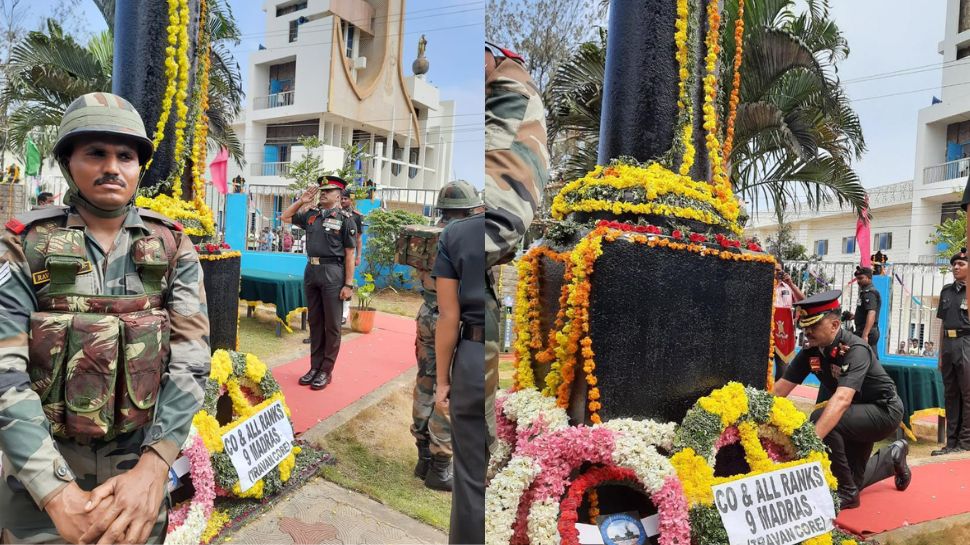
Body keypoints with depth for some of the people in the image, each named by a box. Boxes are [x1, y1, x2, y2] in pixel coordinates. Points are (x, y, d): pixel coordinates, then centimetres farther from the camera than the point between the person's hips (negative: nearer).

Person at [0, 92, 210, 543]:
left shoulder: (173, 248, -3)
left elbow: (191, 361, -10)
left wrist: (152, 469, -21)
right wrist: (58, 492, -22)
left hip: (141, 460, 1)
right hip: (42, 470, -1)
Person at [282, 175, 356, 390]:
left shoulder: (345, 219, -4)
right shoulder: (311, 214, 11)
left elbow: (349, 254, -7)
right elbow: (285, 217, 25)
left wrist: (348, 284, -12)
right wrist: (301, 201, 11)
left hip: (332, 273, -6)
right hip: (311, 271, 6)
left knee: (332, 325, 3)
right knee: (315, 322, 13)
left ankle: (326, 371, 12)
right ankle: (315, 366, 23)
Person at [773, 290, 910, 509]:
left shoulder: (855, 350, -31)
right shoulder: (811, 350, -12)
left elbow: (842, 400, -45)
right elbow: (781, 388, -11)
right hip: (857, 415, 7)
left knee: (820, 419, -33)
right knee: (854, 480, 15)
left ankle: (846, 493, -14)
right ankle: (892, 457, 43)